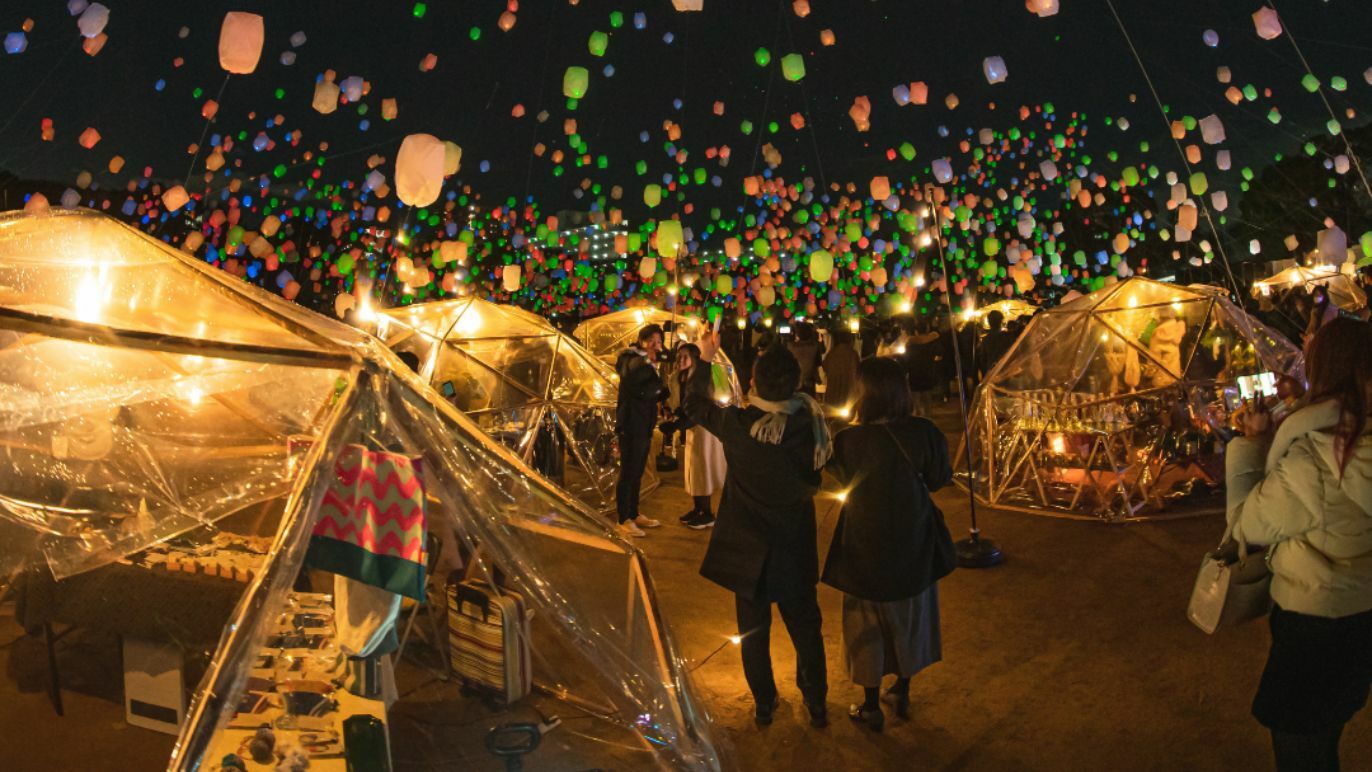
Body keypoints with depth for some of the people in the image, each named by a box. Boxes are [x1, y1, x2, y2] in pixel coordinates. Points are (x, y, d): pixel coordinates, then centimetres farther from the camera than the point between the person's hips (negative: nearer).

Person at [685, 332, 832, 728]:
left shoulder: (737, 425, -20)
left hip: (749, 550, -1)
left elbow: (695, 403, -1)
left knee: (754, 631, 18)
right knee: (805, 628, 20)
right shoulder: (810, 425, -18)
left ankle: (764, 706, 33)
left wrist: (705, 359, 11)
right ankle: (817, 704, 35)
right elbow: (817, 476, -1)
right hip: (797, 550, 1)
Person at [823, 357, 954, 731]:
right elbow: (939, 479, -3)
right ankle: (902, 694, 42)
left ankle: (871, 706, 31)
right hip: (913, 545, 2)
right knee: (910, 615, 24)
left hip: (866, 547, -2)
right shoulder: (924, 433, -19)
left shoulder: (848, 440, -24)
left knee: (867, 624, 17)